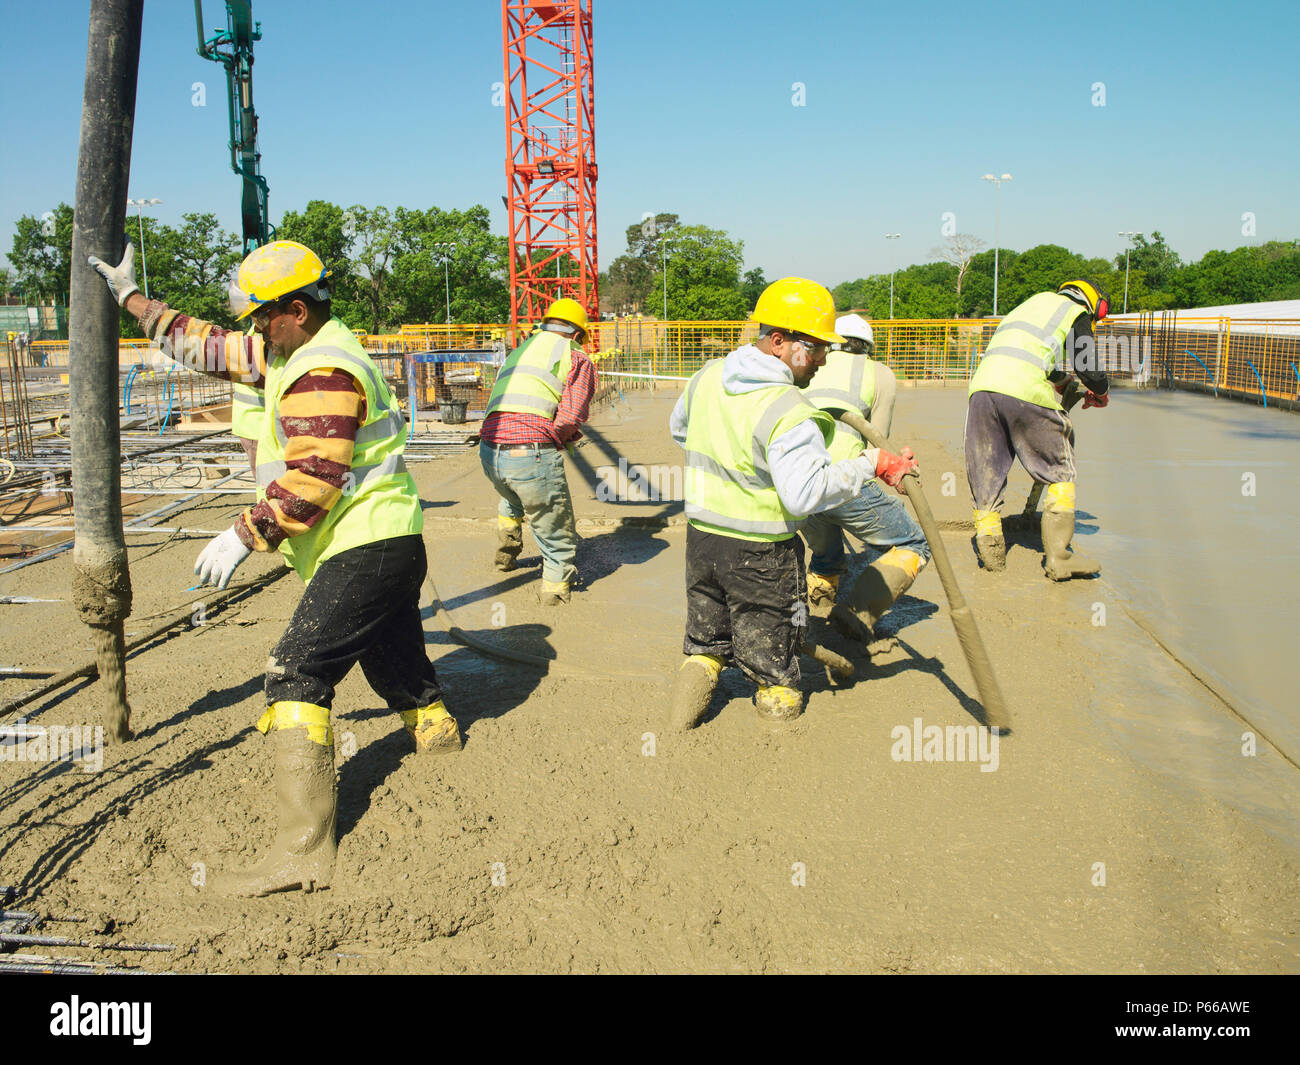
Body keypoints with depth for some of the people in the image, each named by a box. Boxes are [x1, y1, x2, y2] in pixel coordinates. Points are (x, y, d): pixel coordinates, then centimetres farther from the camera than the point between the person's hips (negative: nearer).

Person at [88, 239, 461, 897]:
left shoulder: (321, 373, -16)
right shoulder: (295, 355, 17)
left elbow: (313, 479, -24)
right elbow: (211, 348, 25)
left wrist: (244, 534, -19)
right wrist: (131, 299, 27)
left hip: (363, 549, -11)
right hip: (388, 547, 11)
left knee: (297, 672, -16)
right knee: (397, 665, 25)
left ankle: (303, 849, -21)